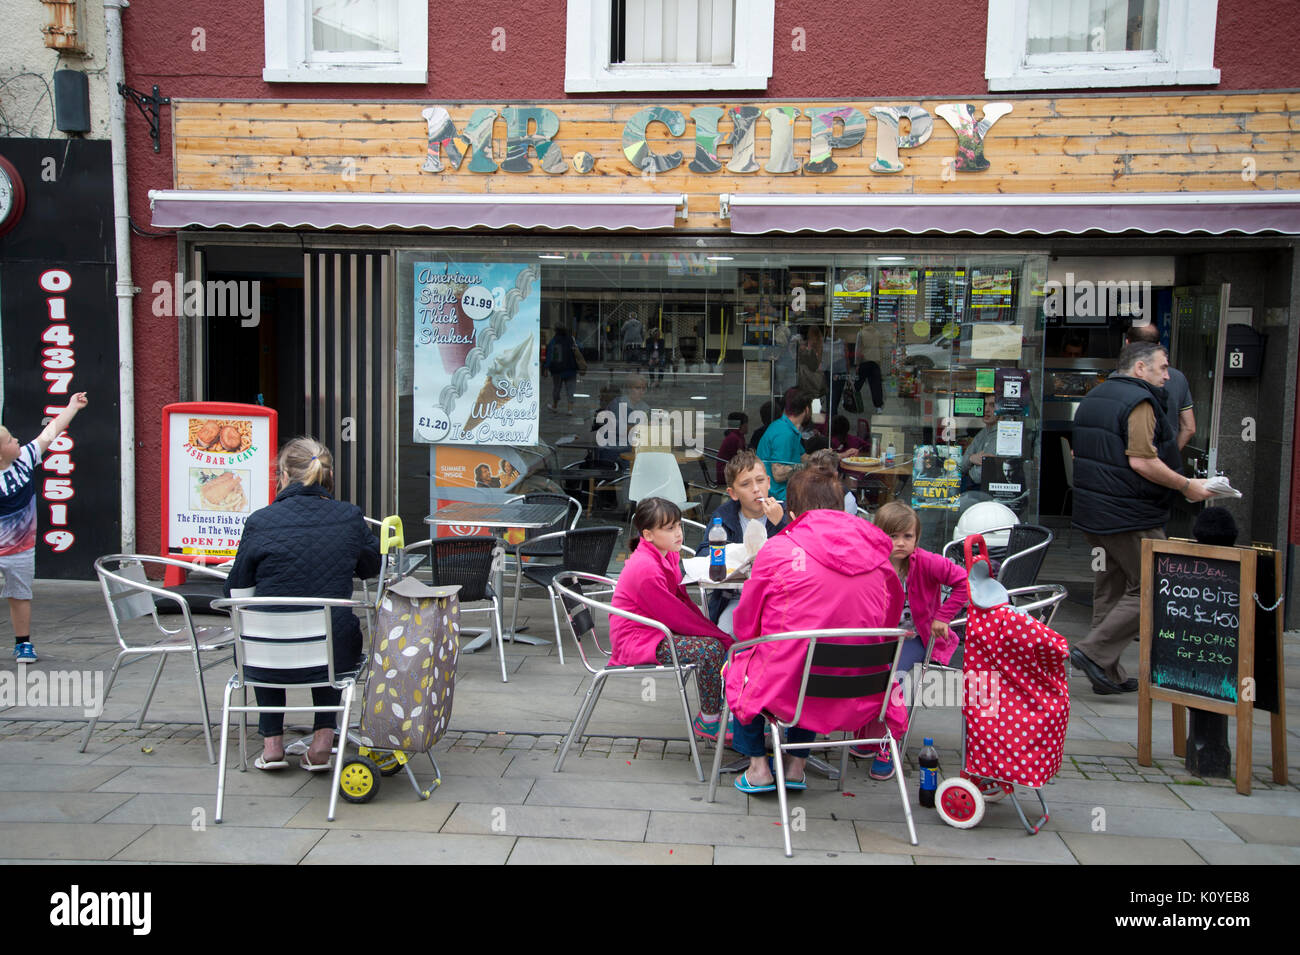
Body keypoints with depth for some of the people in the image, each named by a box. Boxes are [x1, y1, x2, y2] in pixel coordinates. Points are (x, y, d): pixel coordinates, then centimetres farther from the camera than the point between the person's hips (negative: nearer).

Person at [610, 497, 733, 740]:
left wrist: (715, 631, -3)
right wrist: (722, 637, -18)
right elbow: (676, 617, -23)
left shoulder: (668, 554, 4)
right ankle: (709, 721, -4)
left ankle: (715, 710, 13)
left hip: (657, 629, 10)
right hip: (635, 642, -10)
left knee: (717, 638, 3)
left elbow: (683, 601, 8)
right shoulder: (646, 569, -25)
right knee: (711, 648, -22)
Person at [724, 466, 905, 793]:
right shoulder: (876, 552, 0)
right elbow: (890, 623, 14)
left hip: (788, 695, -4)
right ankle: (796, 766, 33)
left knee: (738, 665, 28)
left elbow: (745, 627, 1)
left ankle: (758, 768, 27)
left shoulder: (777, 549, -10)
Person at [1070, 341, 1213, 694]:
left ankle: (1108, 675, 18)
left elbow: (1078, 452, 22)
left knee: (1109, 589, 14)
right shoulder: (1139, 401, -14)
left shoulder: (1093, 397, 15)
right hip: (1130, 517, -9)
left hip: (1092, 511, 10)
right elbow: (1141, 462, -22)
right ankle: (1094, 651, -7)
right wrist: (1187, 486, -11)